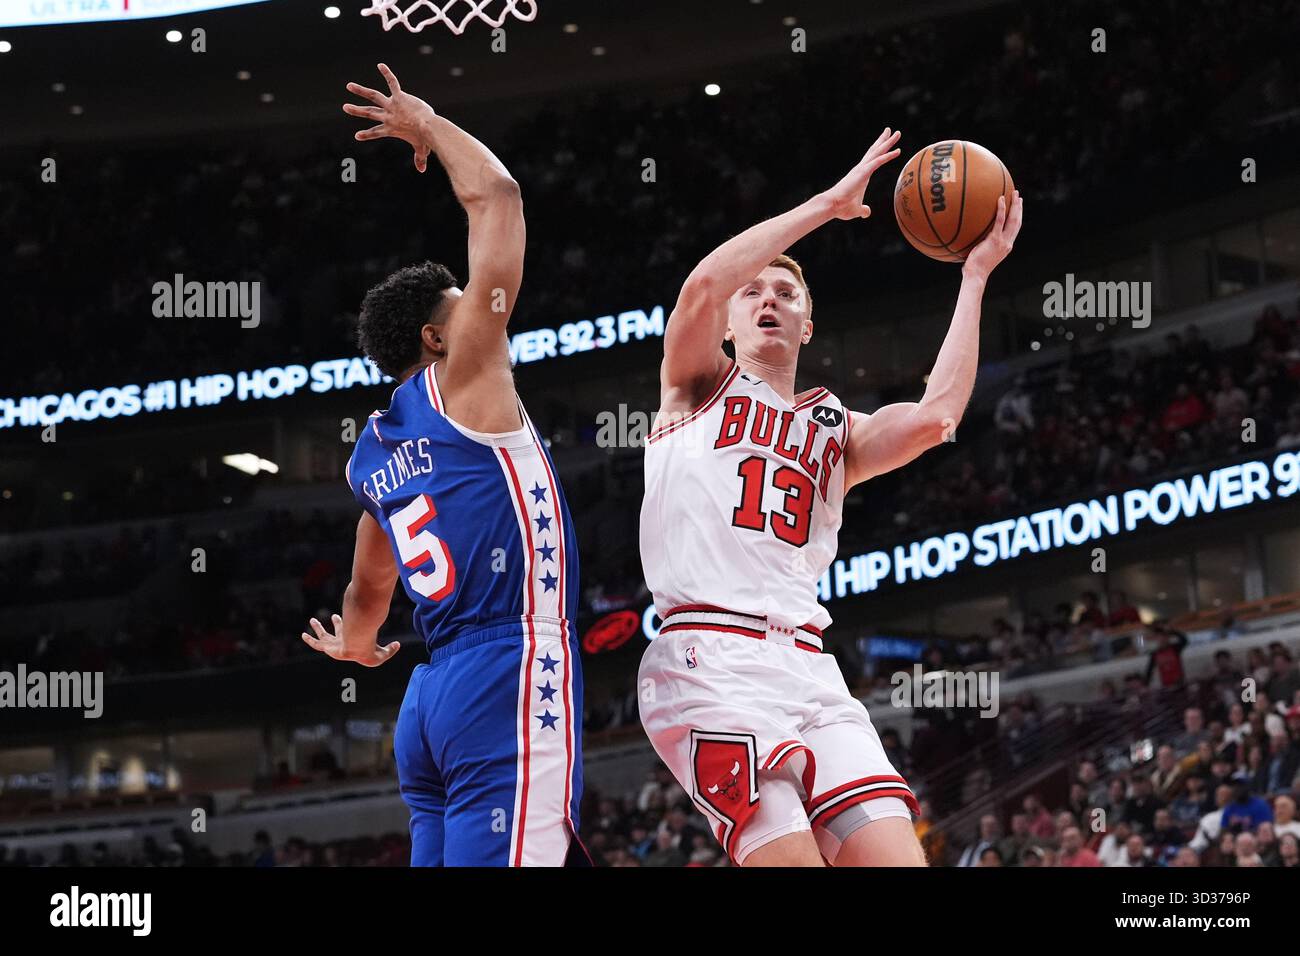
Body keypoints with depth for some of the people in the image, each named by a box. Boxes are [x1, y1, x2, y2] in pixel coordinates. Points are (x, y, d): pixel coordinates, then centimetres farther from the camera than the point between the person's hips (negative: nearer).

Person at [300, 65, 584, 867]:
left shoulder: (373, 454, 22)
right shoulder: (462, 380, 1)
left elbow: (367, 595, 36)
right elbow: (495, 193, 1)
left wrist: (353, 643, 58)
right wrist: (430, 128, 16)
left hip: (432, 700, 9)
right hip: (512, 679, -9)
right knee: (504, 854, -18)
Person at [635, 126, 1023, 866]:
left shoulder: (837, 430, 25)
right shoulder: (699, 387, 17)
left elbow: (934, 417, 3)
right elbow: (702, 284, -5)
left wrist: (975, 275, 8)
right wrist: (827, 205, -1)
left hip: (808, 668, 5)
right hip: (710, 661, -5)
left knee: (899, 858, -12)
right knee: (792, 858, -23)